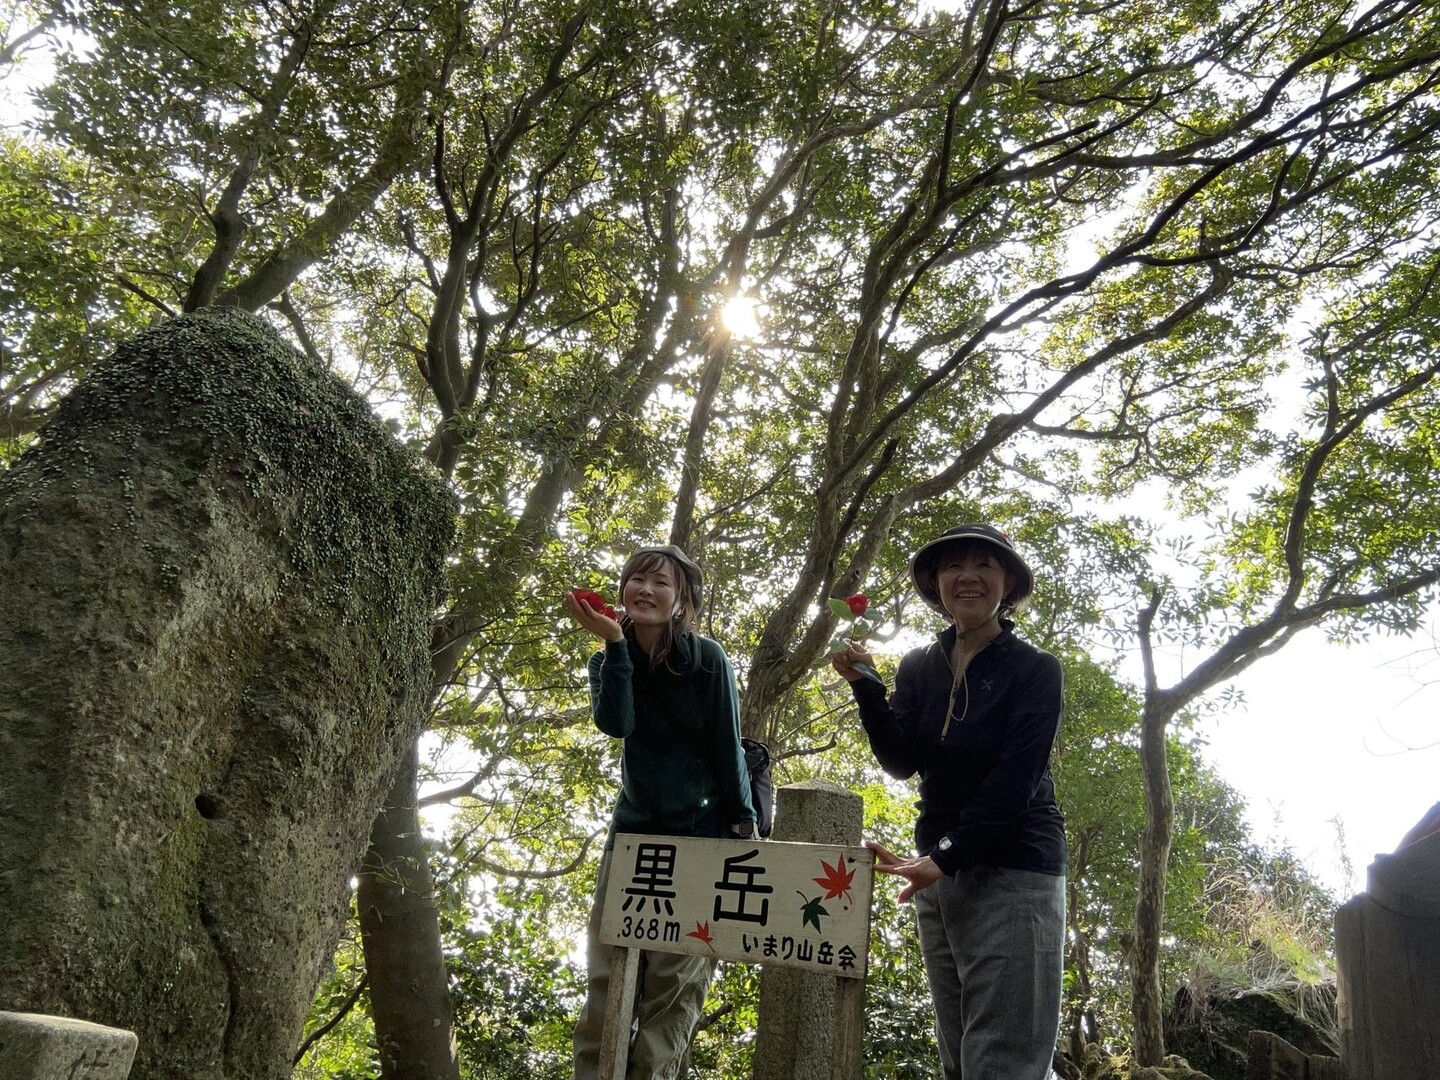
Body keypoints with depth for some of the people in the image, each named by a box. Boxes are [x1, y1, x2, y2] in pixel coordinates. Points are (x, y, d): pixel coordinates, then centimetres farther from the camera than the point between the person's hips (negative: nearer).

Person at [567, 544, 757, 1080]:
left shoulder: (708, 660, -9)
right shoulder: (610, 659, 2)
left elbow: (728, 749, -8)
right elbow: (616, 723, -17)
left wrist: (742, 833, -11)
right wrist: (613, 641, -25)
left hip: (700, 834, -4)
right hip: (633, 830, 4)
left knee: (676, 984, -3)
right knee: (607, 978, 2)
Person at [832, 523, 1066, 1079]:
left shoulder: (1035, 668, -5)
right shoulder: (919, 667, 9)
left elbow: (1015, 781, -14)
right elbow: (902, 763, 0)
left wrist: (945, 855, -20)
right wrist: (865, 685, -11)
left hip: (1014, 871, -5)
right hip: (940, 867, 5)